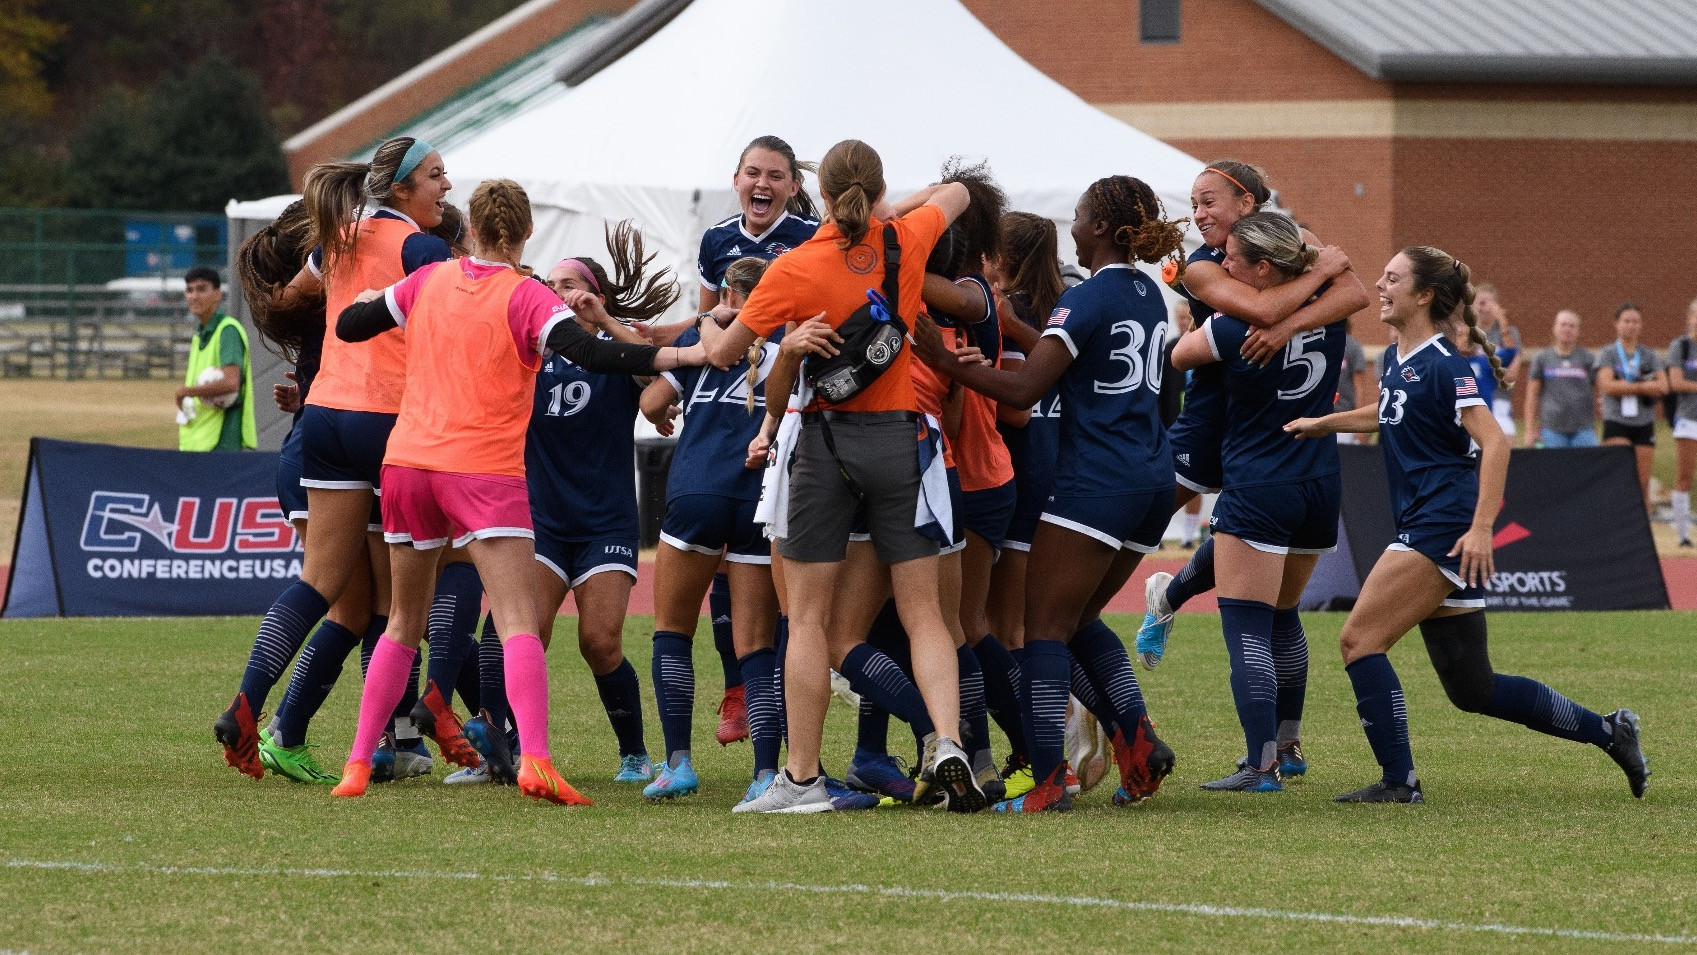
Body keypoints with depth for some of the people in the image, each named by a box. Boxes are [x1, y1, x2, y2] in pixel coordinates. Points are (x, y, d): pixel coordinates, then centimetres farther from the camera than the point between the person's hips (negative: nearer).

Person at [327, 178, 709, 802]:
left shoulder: (428, 282, 8)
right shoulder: (527, 298, -5)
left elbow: (348, 326, 18)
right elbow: (590, 354, -19)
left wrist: (368, 300, 41)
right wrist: (684, 356, -20)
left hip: (408, 464, 5)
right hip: (485, 471, -5)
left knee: (404, 624, 18)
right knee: (519, 625, -12)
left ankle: (358, 763, 16)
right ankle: (534, 759, -30)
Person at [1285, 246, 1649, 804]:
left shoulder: (1442, 366, -13)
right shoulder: (1396, 360, 14)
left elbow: (1494, 441, -20)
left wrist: (1481, 527, -28)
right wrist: (1322, 424, 32)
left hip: (1443, 528, -9)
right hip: (1423, 527, 9)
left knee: (1359, 639, -12)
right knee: (1472, 690, 11)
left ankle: (1399, 780, -8)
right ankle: (1608, 732, 20)